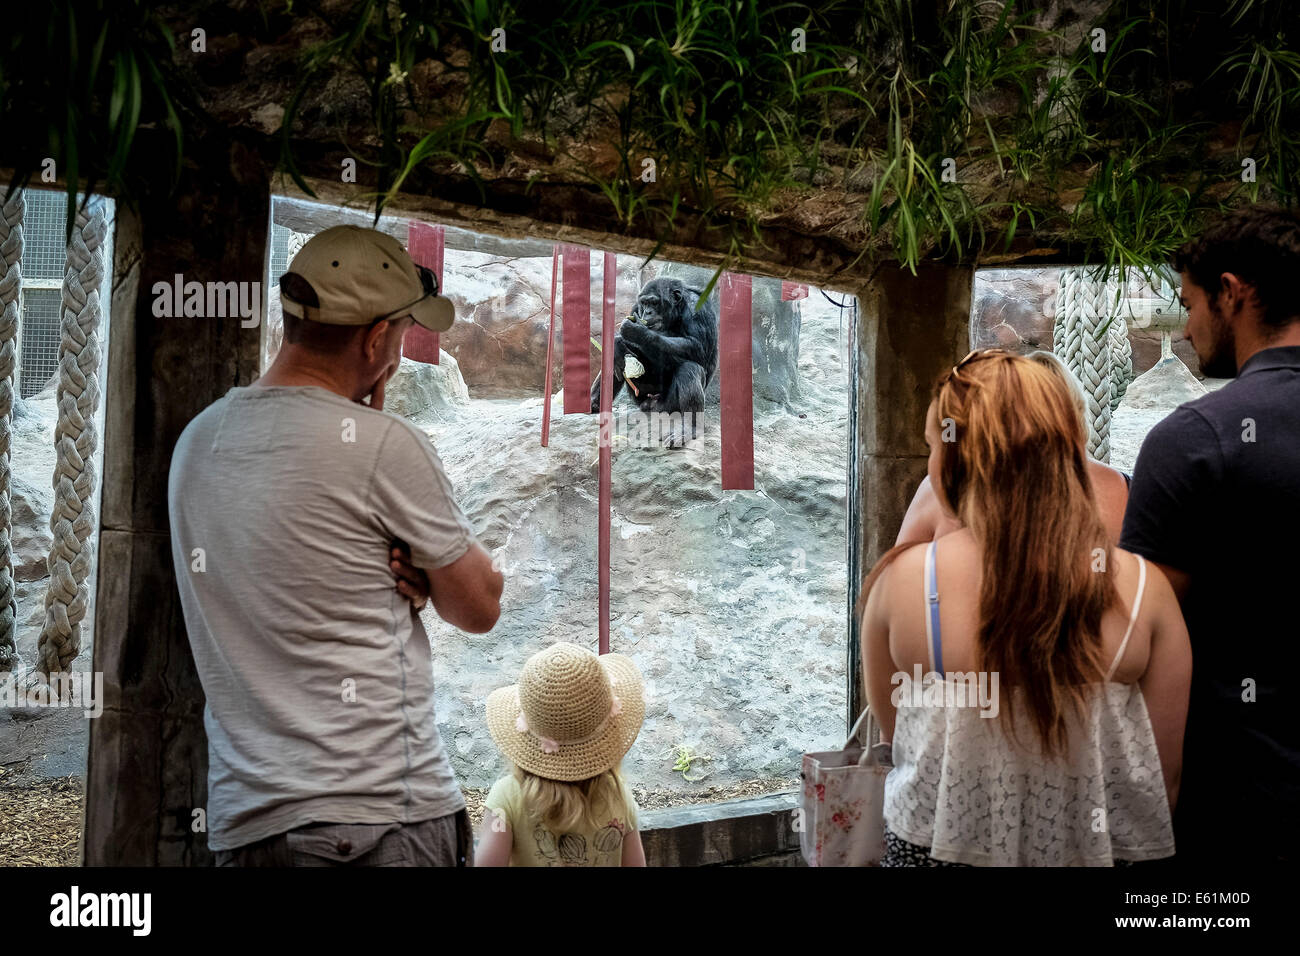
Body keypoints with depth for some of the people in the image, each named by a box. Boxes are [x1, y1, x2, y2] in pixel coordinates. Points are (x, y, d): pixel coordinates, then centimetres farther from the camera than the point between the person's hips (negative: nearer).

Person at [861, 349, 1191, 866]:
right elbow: (1168, 768, -5)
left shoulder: (904, 580, -15)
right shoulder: (1142, 589, -13)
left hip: (937, 844, -1)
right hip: (1092, 848, 1)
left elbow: (891, 728, -1)